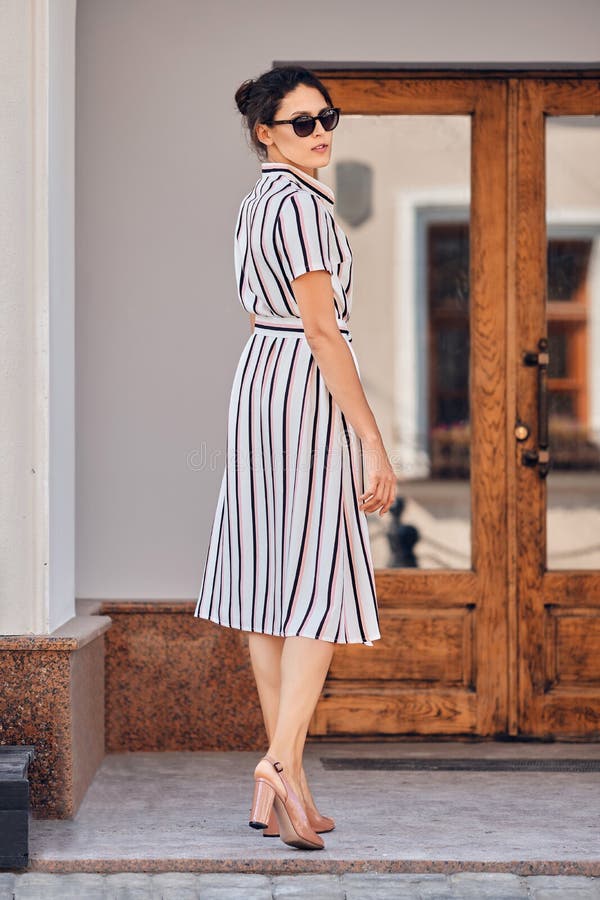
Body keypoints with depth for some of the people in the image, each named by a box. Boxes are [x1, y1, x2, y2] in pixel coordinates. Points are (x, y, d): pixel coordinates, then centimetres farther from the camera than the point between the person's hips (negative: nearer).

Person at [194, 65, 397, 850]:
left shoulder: (256, 204, 16)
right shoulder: (300, 203, -14)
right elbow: (320, 328, -19)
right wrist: (373, 443, -19)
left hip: (259, 378, 9)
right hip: (311, 389, -9)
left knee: (273, 579, 7)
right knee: (325, 579, -8)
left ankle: (284, 785, 10)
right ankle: (282, 759, -20)